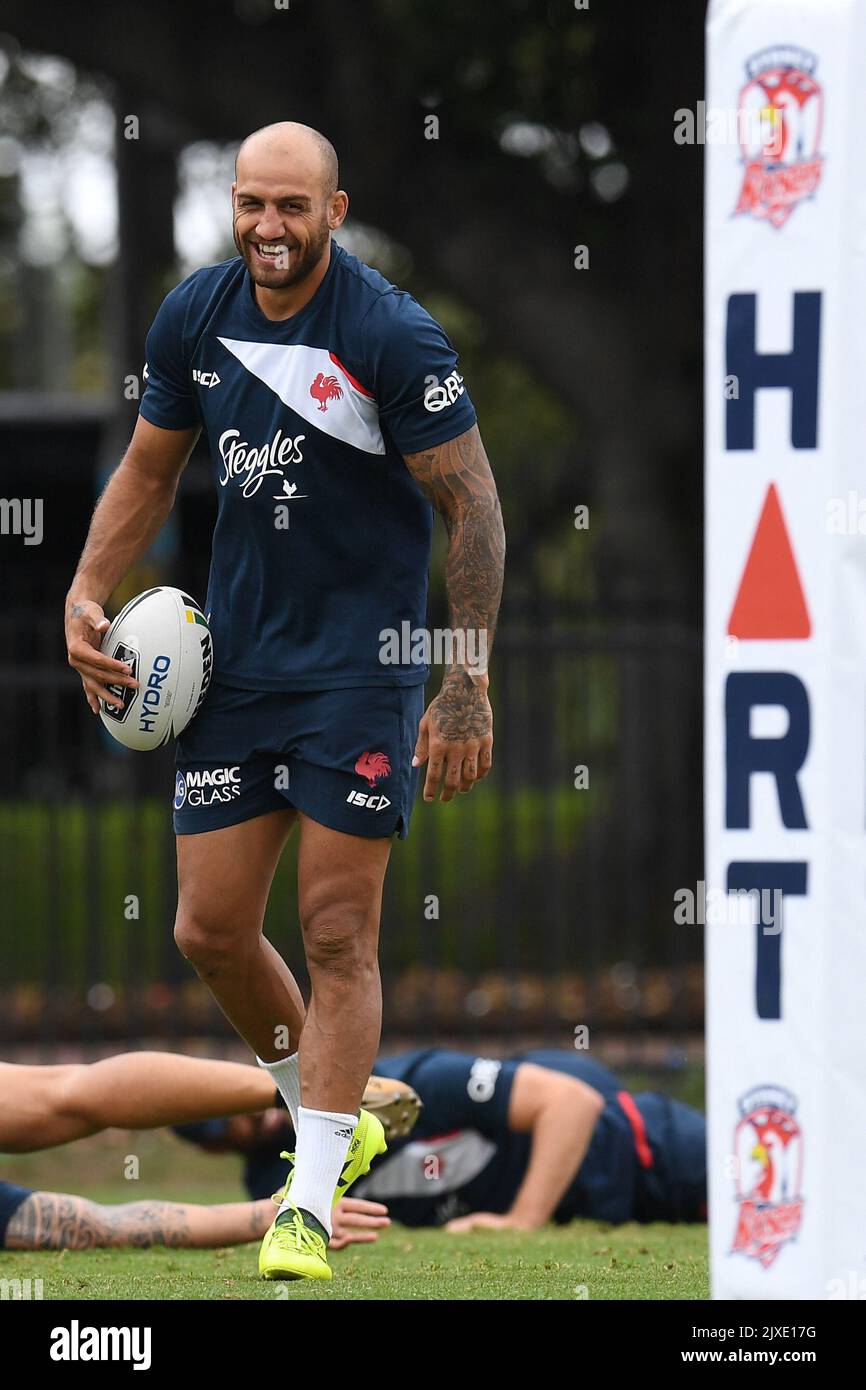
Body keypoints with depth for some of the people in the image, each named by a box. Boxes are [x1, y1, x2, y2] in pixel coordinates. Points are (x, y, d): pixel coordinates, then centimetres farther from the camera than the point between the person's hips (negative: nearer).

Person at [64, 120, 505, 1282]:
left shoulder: (394, 337, -16)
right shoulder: (194, 318, 1)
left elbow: (472, 504, -12)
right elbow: (150, 469, 16)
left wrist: (469, 685, -15)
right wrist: (85, 599, 5)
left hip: (361, 667, -6)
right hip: (233, 661, 6)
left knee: (338, 935, -6)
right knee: (209, 930, 5)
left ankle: (310, 1205, -1)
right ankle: (334, 1119, 29)